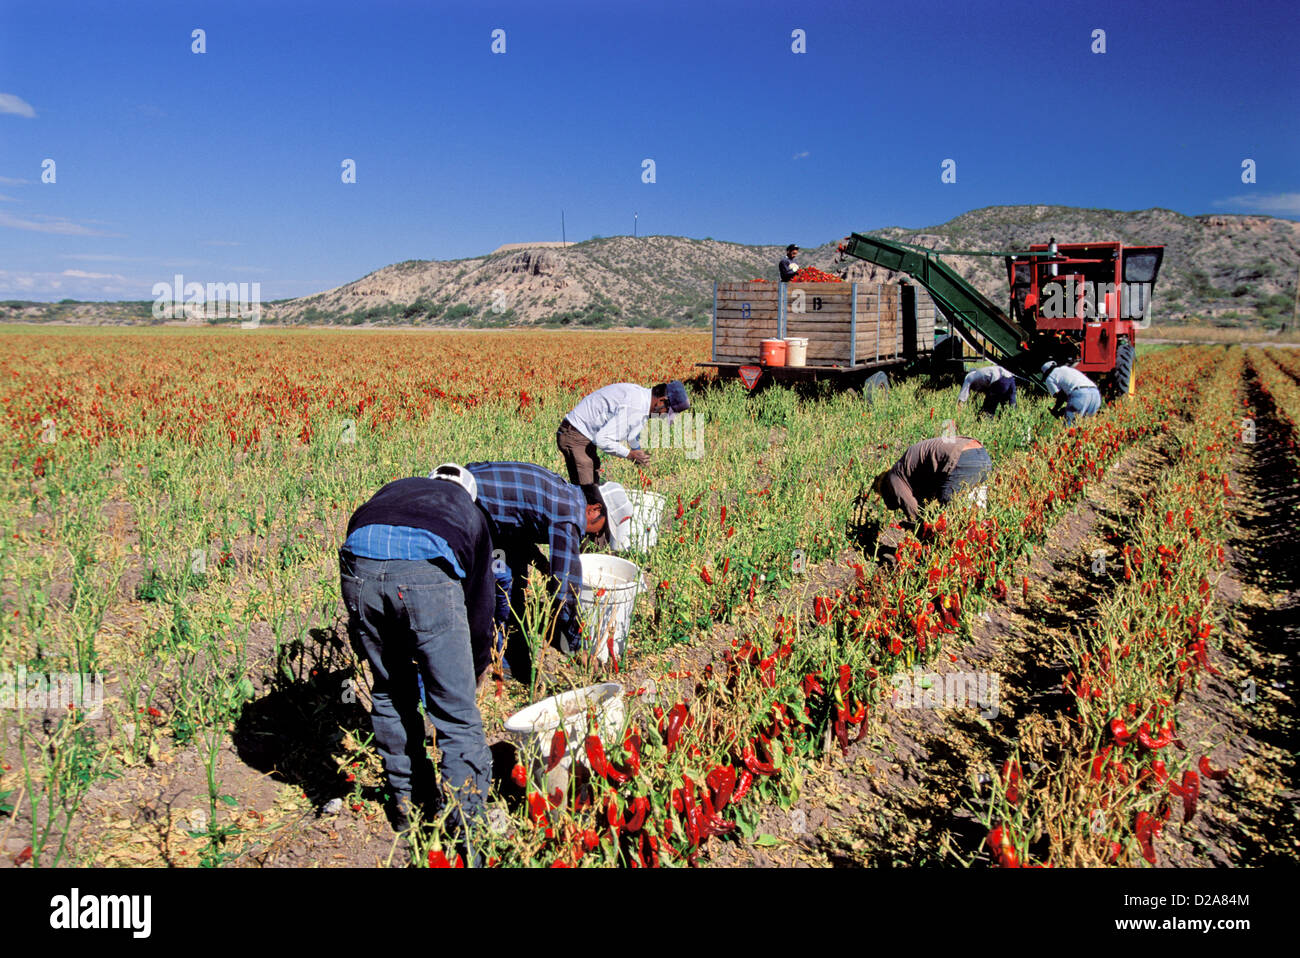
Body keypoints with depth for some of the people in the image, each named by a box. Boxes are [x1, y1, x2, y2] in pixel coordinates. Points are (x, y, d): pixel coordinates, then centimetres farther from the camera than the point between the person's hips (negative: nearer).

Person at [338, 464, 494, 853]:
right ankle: (465, 821, 8)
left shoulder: (395, 488, 41)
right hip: (428, 572, -3)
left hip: (359, 567, 3)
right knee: (457, 711, 9)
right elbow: (480, 601, 40)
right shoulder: (470, 513, 37)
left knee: (390, 693, 24)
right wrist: (477, 668, 55)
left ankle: (405, 800, 38)